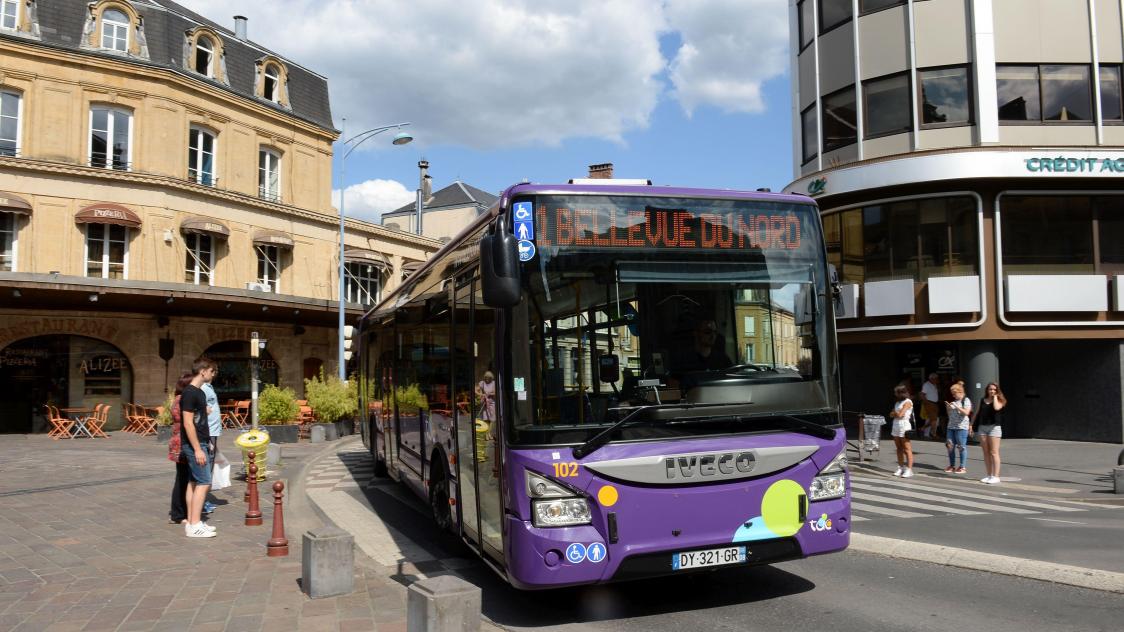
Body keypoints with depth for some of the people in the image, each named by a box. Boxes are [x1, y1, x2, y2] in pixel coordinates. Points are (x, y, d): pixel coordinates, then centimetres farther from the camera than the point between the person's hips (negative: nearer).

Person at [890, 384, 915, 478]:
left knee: (907, 449, -7)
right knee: (899, 448, 9)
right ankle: (901, 468, 14)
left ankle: (909, 469, -9)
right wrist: (897, 414, -6)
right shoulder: (898, 402, 18)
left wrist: (895, 413, 3)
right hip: (896, 426, 8)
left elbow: (900, 414, -15)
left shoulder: (908, 402, -7)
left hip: (904, 426, -8)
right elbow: (891, 414, 12)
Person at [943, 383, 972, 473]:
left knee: (961, 447, -3)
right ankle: (952, 465, 15)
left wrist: (956, 407, -21)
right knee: (950, 446, 6)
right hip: (951, 426, 7)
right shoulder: (953, 401, 16)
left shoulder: (966, 400, -4)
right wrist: (948, 407, 4)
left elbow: (966, 412, -16)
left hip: (961, 427, -7)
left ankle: (963, 467, 3)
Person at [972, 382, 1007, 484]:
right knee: (986, 453, 7)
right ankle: (989, 475, 14)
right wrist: (971, 424, 15)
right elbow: (977, 413, 19)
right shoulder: (983, 401, 14)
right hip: (982, 427, 5)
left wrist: (995, 397, -9)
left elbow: (996, 408, -22)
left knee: (993, 453, -7)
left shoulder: (999, 401, 1)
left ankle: (995, 476, -5)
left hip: (994, 427, -5)